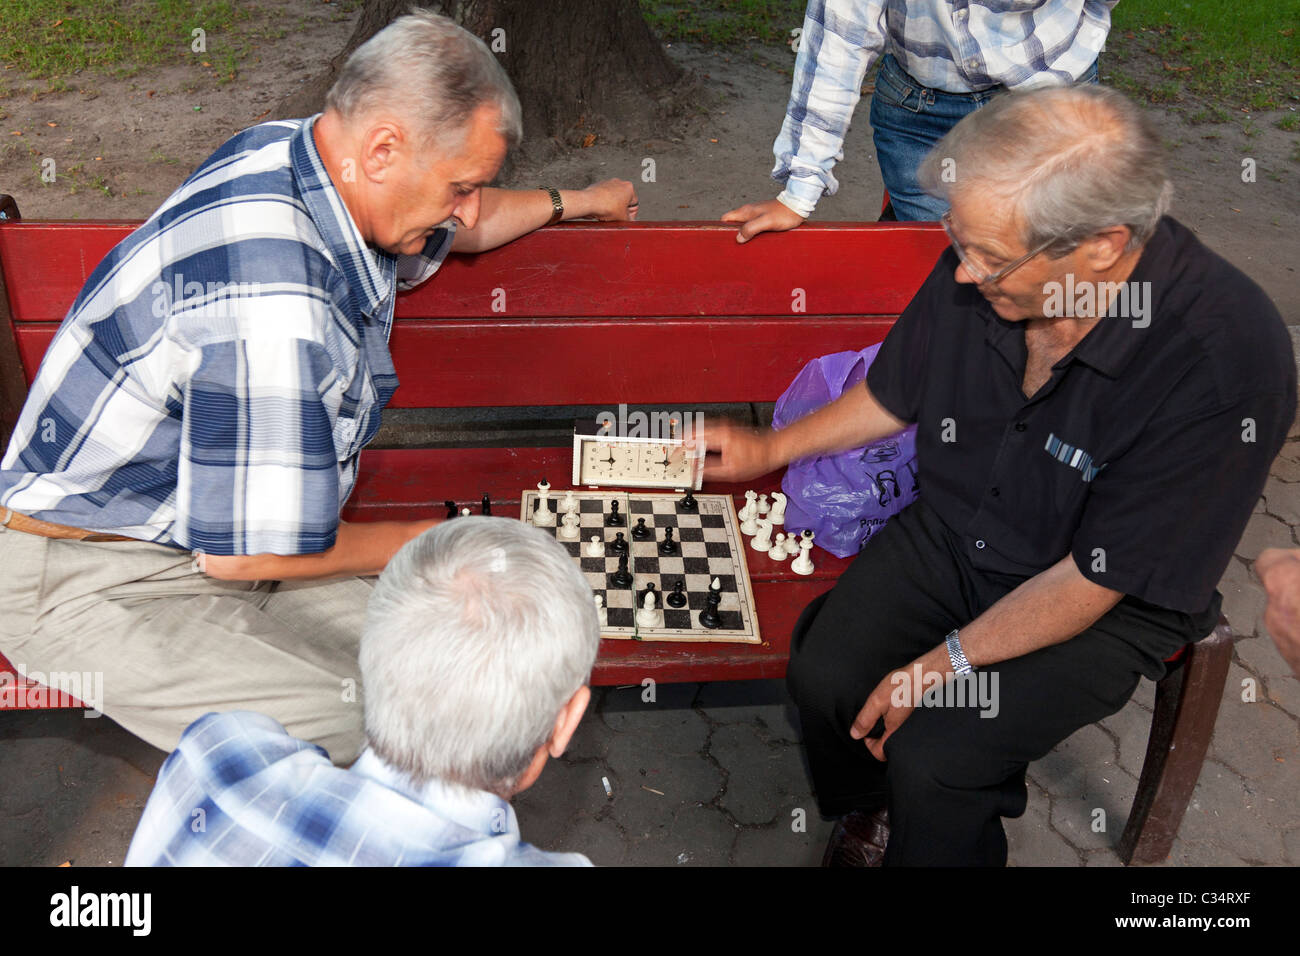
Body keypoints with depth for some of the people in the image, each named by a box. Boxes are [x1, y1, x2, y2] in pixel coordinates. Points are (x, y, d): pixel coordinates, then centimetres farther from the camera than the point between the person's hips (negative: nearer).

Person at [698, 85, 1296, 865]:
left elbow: (1096, 580, -24)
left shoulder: (1228, 362, -31)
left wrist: (940, 667, -21)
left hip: (1109, 604, -4)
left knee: (933, 756, -22)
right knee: (823, 675, -14)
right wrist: (771, 449, 10)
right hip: (950, 532, 5)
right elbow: (897, 397, 6)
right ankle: (866, 811, 20)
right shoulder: (980, 270, -15)